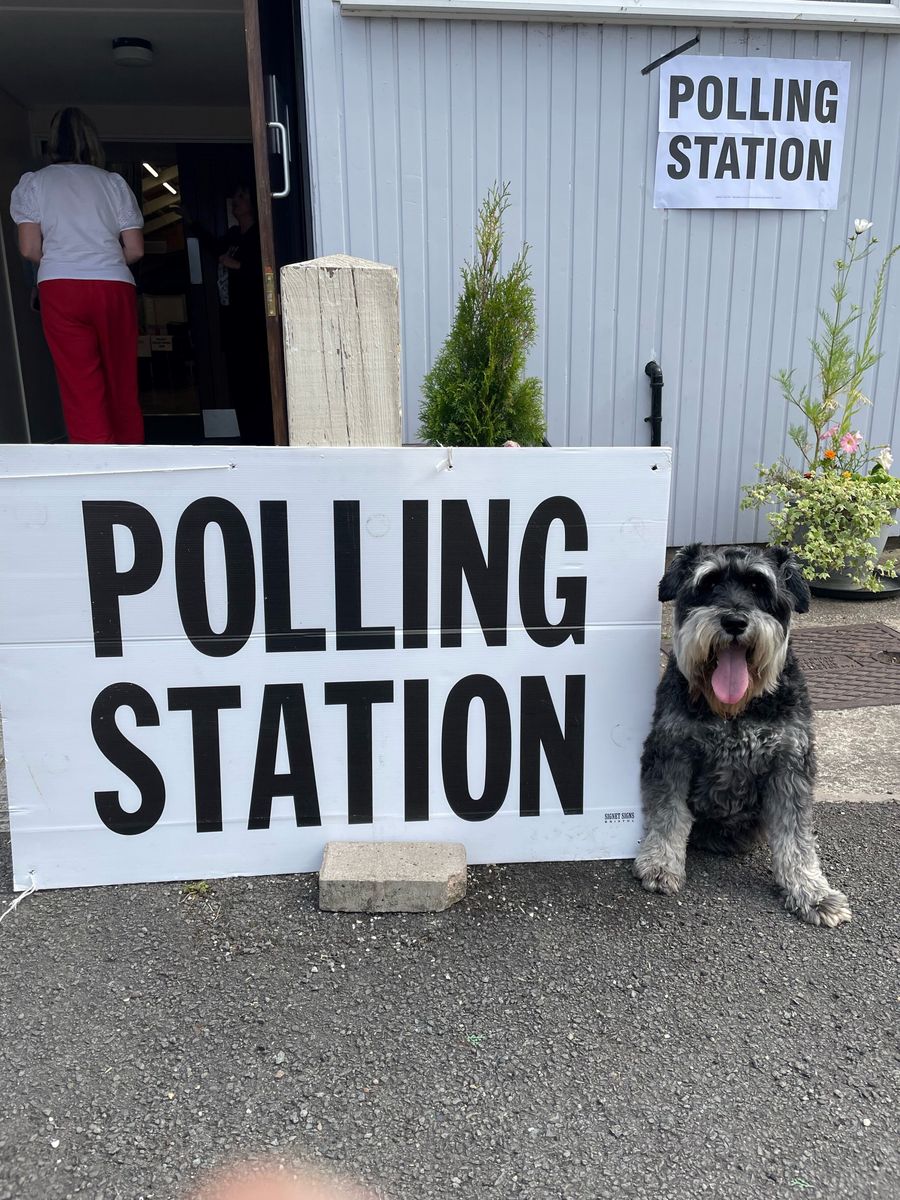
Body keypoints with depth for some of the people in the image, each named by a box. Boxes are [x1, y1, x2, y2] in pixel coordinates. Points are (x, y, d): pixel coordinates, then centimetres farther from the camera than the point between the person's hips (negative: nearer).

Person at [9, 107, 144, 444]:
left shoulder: (33, 182, 10)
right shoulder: (114, 182, 12)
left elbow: (29, 248, 2)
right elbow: (135, 249, 7)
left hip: (59, 288, -1)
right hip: (115, 286, 1)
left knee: (81, 389, -4)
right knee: (123, 382, 7)